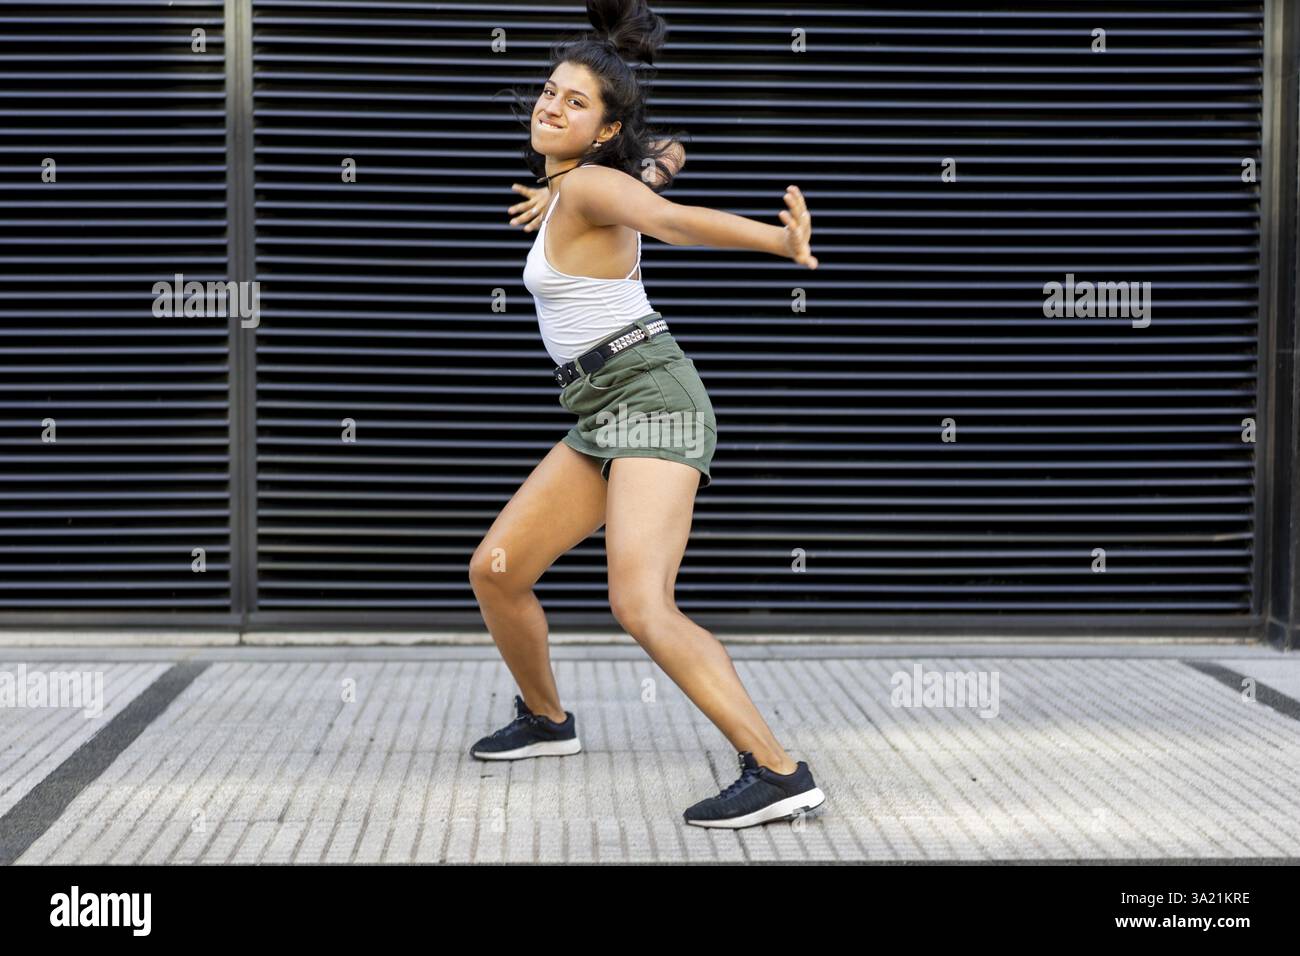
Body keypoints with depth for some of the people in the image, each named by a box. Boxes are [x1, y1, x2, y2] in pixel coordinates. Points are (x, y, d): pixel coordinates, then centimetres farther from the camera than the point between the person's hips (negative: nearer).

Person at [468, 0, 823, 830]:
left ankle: (779, 773, -29)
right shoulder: (581, 182, 14)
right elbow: (669, 154, 37)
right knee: (495, 571, 14)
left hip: (651, 400, -9)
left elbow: (673, 219, -32)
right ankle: (546, 718, 36)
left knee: (641, 605, -26)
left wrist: (784, 241, -50)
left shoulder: (591, 183, -11)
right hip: (605, 417, 9)